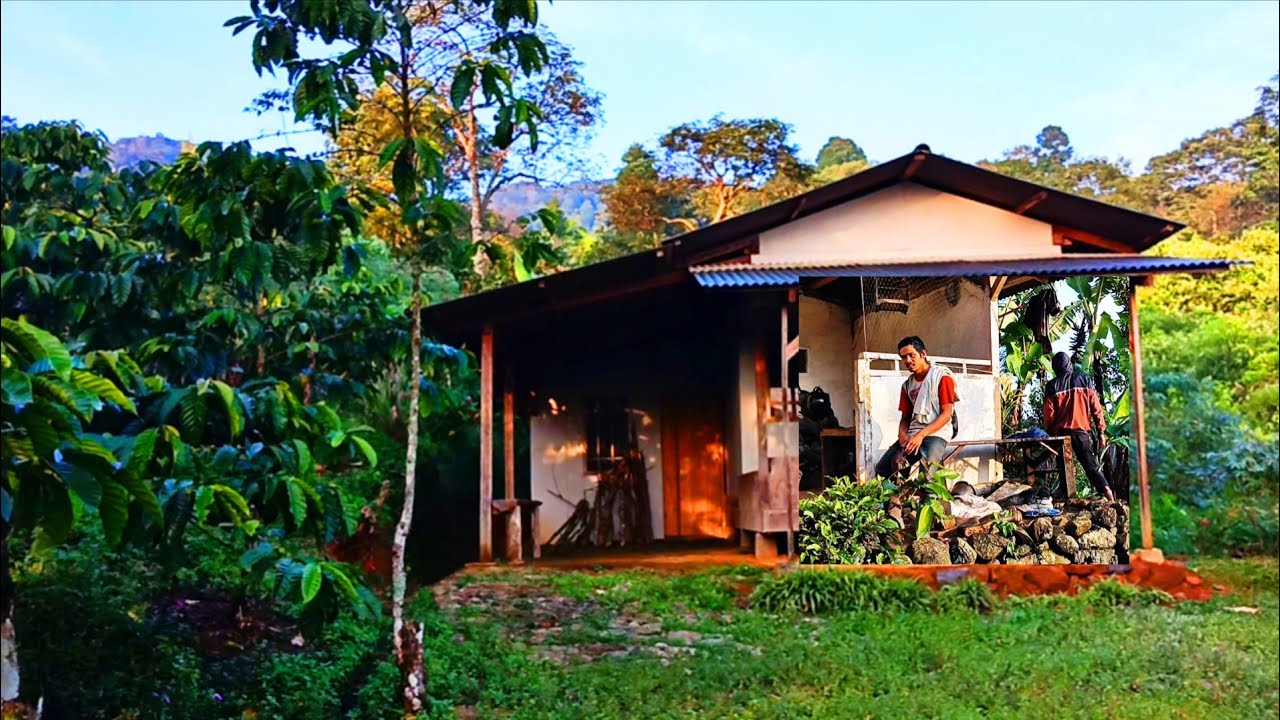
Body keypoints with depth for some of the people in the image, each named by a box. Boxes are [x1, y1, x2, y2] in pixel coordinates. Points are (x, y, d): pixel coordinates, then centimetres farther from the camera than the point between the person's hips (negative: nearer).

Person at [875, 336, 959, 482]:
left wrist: (921, 435, -18)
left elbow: (946, 415, -7)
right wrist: (903, 436, -6)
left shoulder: (942, 376, -1)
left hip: (936, 433, -6)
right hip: (911, 435, 6)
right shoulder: (907, 385, 19)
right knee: (881, 470, -14)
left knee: (926, 474, -34)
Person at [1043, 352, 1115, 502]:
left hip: (1060, 432, -1)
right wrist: (1101, 430, 7)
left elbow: (1049, 413, -1)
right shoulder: (1084, 380, 4)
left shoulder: (1052, 386, 0)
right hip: (1081, 431, 1)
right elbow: (1096, 407, 2)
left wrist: (1049, 432, 11)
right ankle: (1109, 495, -13)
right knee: (1092, 467, 3)